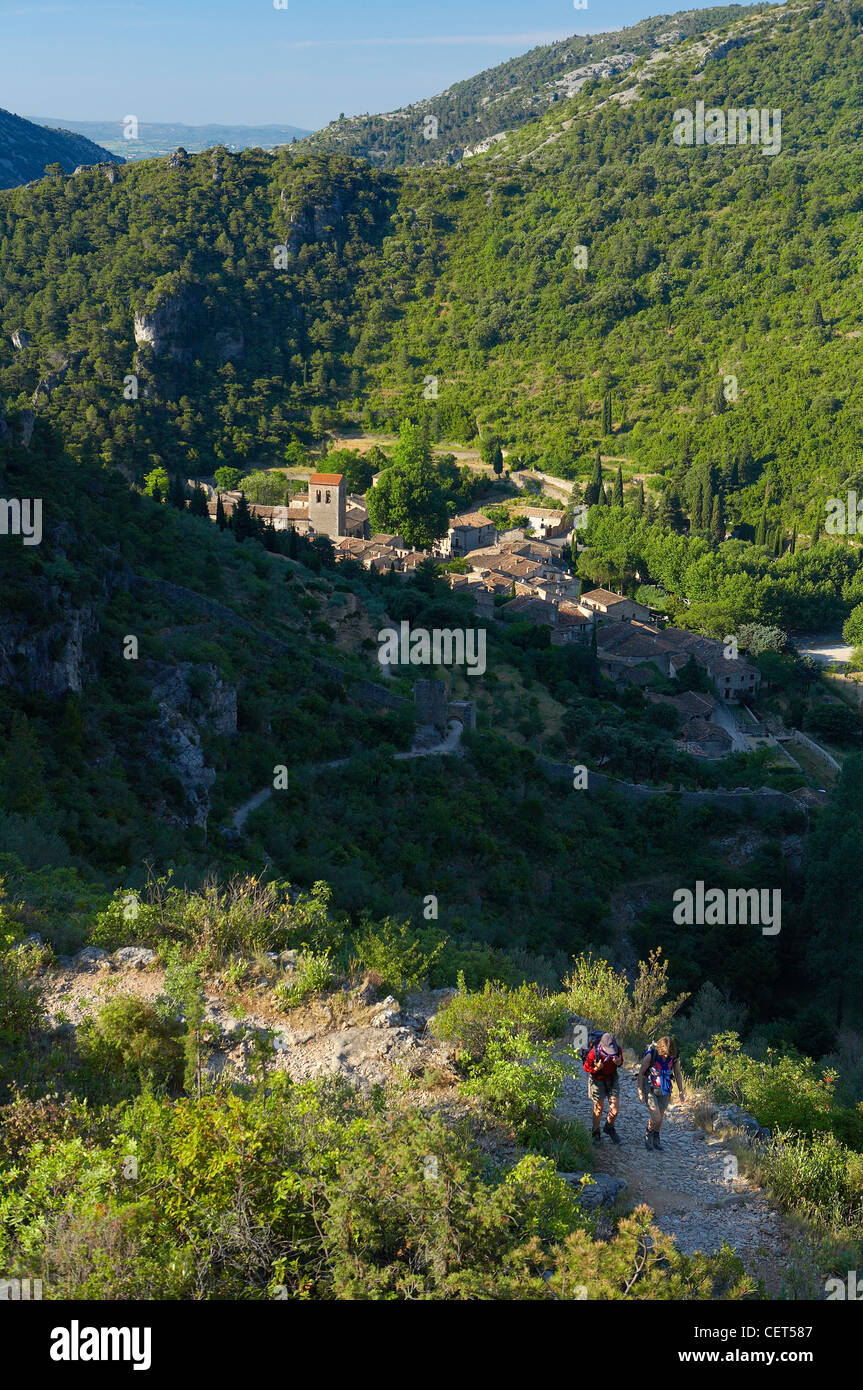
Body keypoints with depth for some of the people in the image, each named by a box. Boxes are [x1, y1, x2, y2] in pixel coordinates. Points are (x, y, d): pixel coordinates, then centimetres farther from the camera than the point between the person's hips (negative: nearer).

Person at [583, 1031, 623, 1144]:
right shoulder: (594, 1052, -28)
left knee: (615, 1108, 0)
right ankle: (596, 1133, 25)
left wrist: (618, 1062, -22)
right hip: (597, 1080, -3)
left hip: (612, 1079, 3)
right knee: (598, 1108, 4)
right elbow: (586, 1067, -11)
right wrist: (596, 1069, -31)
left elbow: (621, 1063, 2)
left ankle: (609, 1128, 29)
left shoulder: (617, 1050, -19)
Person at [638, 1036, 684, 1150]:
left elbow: (678, 1074, 3)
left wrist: (680, 1091, -1)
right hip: (650, 1090, -4)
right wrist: (640, 1092, -11)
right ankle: (648, 1135, 18)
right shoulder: (651, 1055, -25)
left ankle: (655, 1139, 36)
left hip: (664, 1091, 4)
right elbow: (641, 1073, -13)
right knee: (656, 1118, -12)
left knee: (660, 1117, 13)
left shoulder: (674, 1058, -14)